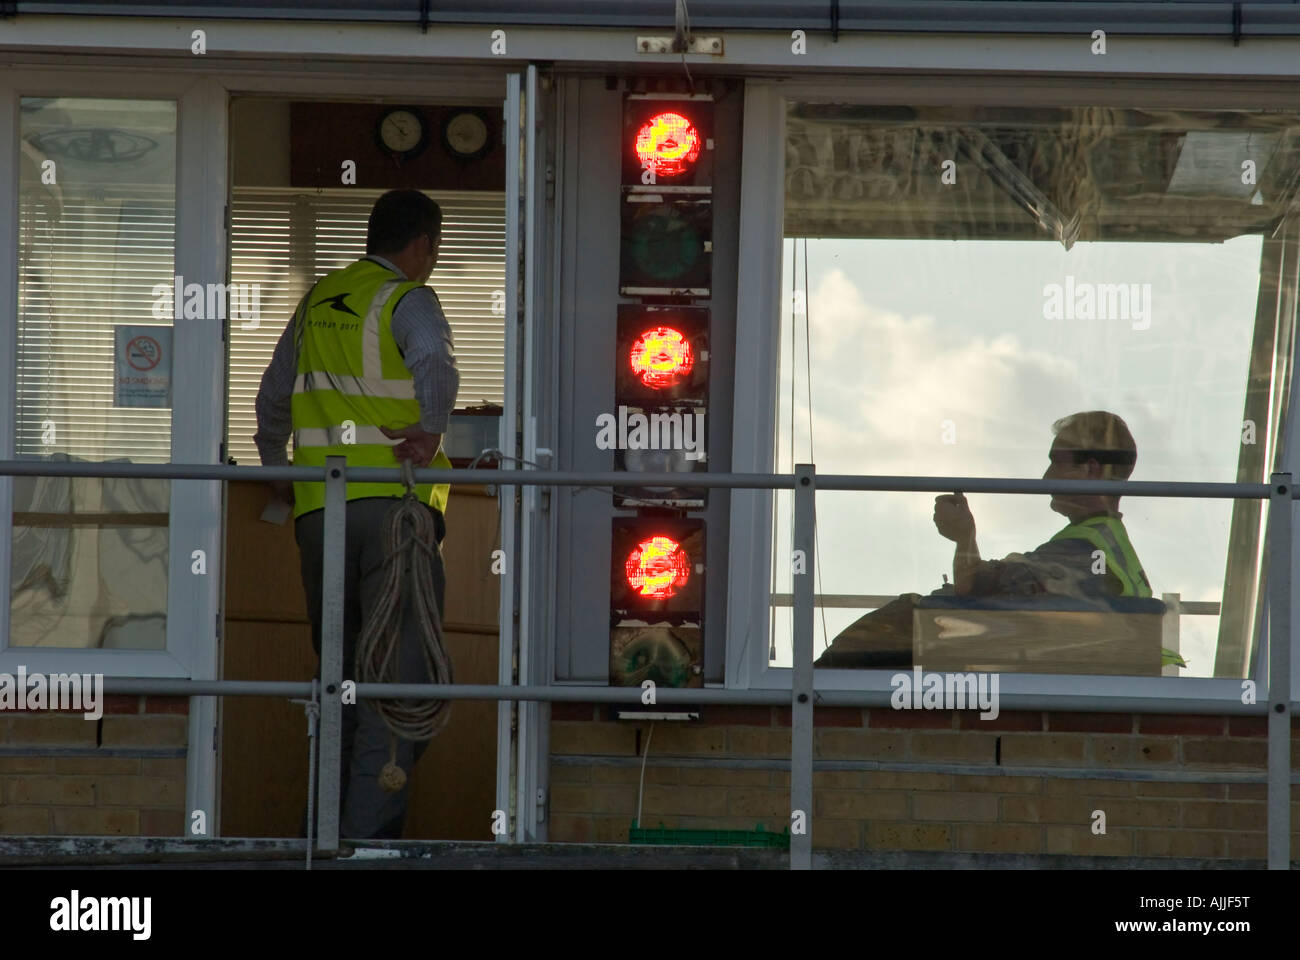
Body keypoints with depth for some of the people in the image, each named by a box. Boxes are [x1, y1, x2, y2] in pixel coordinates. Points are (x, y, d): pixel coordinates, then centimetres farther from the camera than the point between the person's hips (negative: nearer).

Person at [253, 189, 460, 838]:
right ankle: (369, 828, -17)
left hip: (318, 508, 6)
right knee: (399, 665, -7)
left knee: (339, 667, 15)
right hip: (395, 499, -6)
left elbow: (272, 398, 30)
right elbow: (434, 363, -23)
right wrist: (432, 432, -34)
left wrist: (277, 471, 43)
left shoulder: (316, 302, 19)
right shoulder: (408, 300, 0)